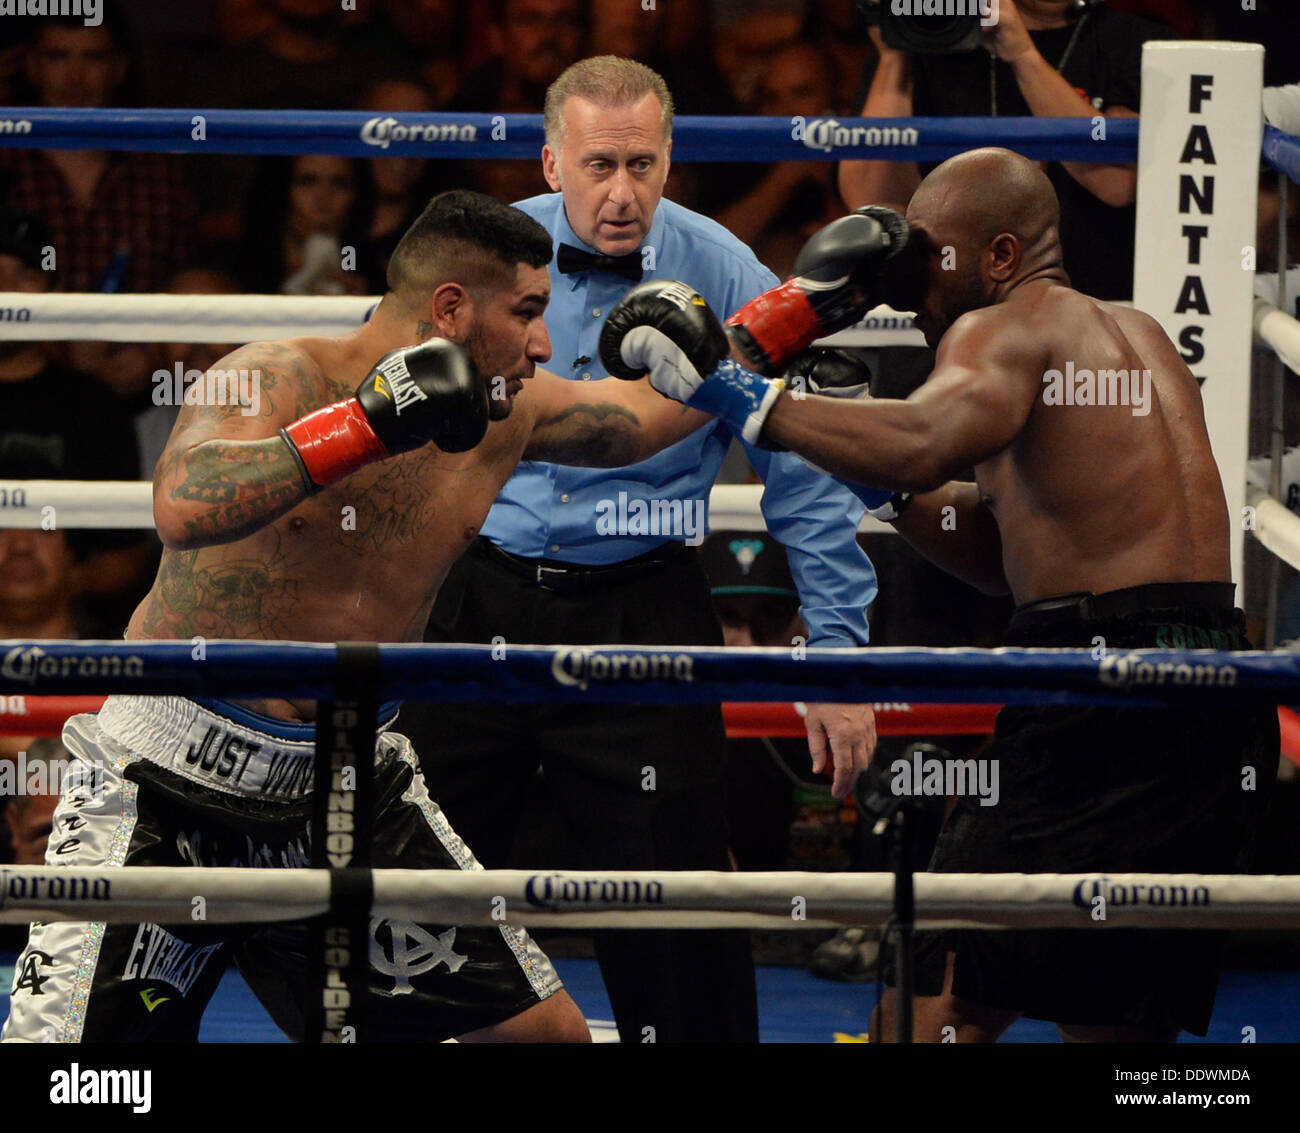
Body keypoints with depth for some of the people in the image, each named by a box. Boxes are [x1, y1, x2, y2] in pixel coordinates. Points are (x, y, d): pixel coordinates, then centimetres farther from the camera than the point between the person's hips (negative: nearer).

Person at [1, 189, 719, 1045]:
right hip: (170, 790, -6)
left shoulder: (506, 414, 1)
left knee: (547, 1030, 3)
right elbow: (185, 508, -40)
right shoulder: (279, 380, -19)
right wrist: (367, 425, -41)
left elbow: (639, 418, 22)